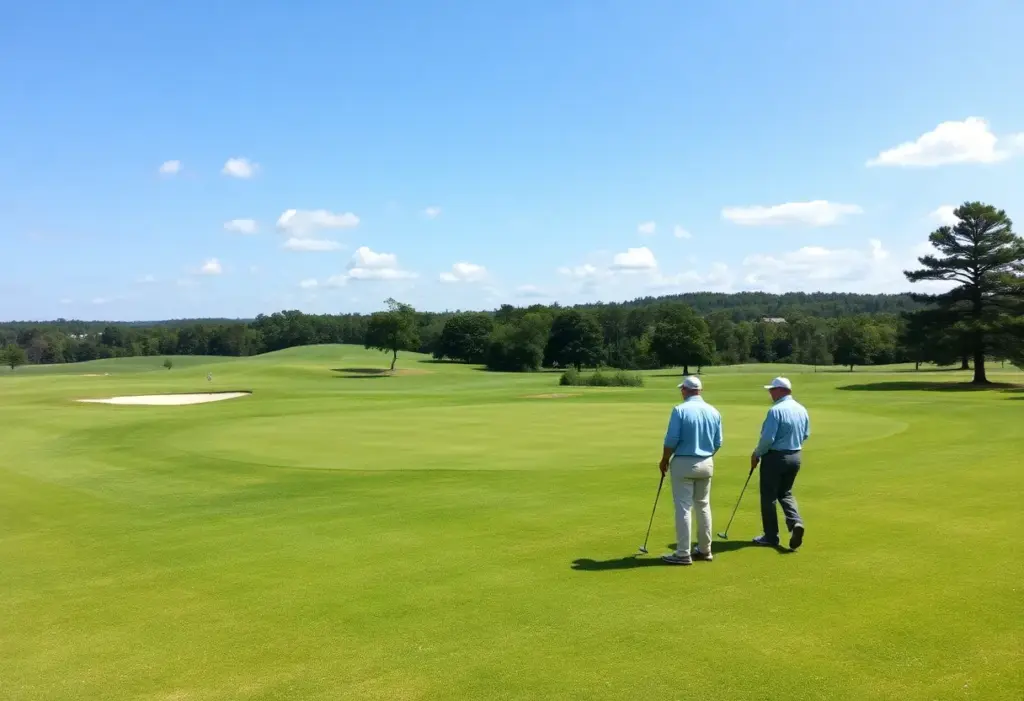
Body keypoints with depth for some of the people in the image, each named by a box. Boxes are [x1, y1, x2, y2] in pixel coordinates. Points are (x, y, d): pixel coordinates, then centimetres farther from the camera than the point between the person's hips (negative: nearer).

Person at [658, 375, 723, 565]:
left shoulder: (680, 410, -14)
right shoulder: (713, 412, 3)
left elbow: (671, 440, -15)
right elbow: (718, 443, 7)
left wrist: (664, 460, 0)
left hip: (683, 464, -5)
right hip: (706, 464, 6)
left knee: (683, 508, -1)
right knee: (704, 506, 15)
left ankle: (683, 554, 1)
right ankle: (705, 550, 22)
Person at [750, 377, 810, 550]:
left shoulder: (776, 410, -20)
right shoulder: (802, 410, 4)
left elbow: (768, 438, -22)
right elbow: (806, 435, 13)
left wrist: (756, 454, -7)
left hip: (775, 457, -7)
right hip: (795, 457, 7)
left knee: (769, 497, 6)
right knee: (785, 493, 20)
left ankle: (771, 536, 12)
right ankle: (796, 523, -4)